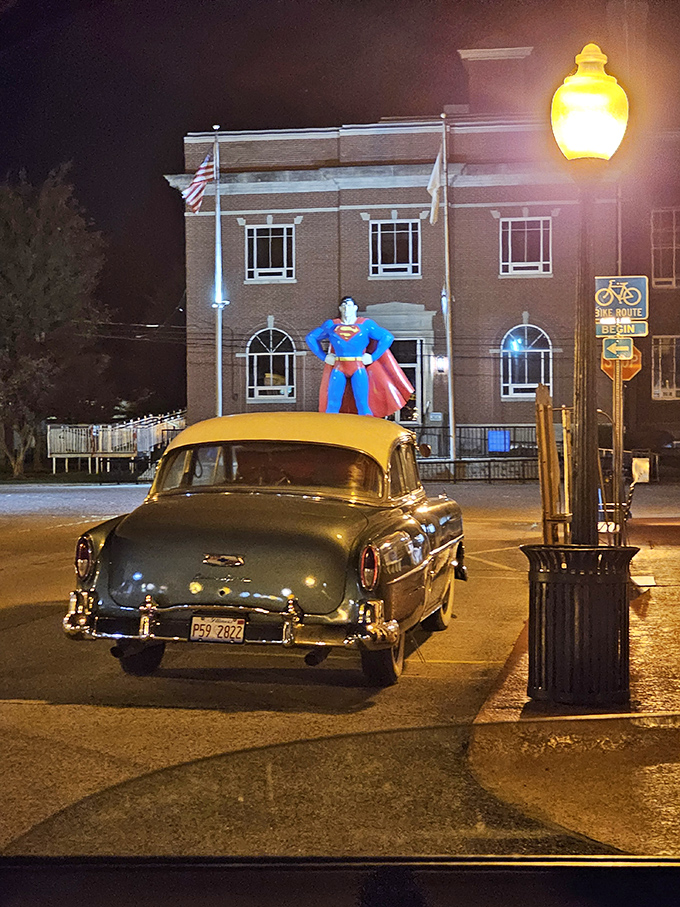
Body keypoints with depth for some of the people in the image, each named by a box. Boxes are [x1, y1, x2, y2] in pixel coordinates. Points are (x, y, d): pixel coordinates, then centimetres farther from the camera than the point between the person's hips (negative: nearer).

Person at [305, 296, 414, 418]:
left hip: (359, 369, -1)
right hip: (338, 369, 1)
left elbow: (387, 337, 6)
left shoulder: (366, 324, 8)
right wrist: (323, 357, 9)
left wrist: (373, 357, -1)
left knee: (362, 405, -7)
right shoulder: (331, 325, 13)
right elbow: (310, 338, 19)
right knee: (332, 406, -4)